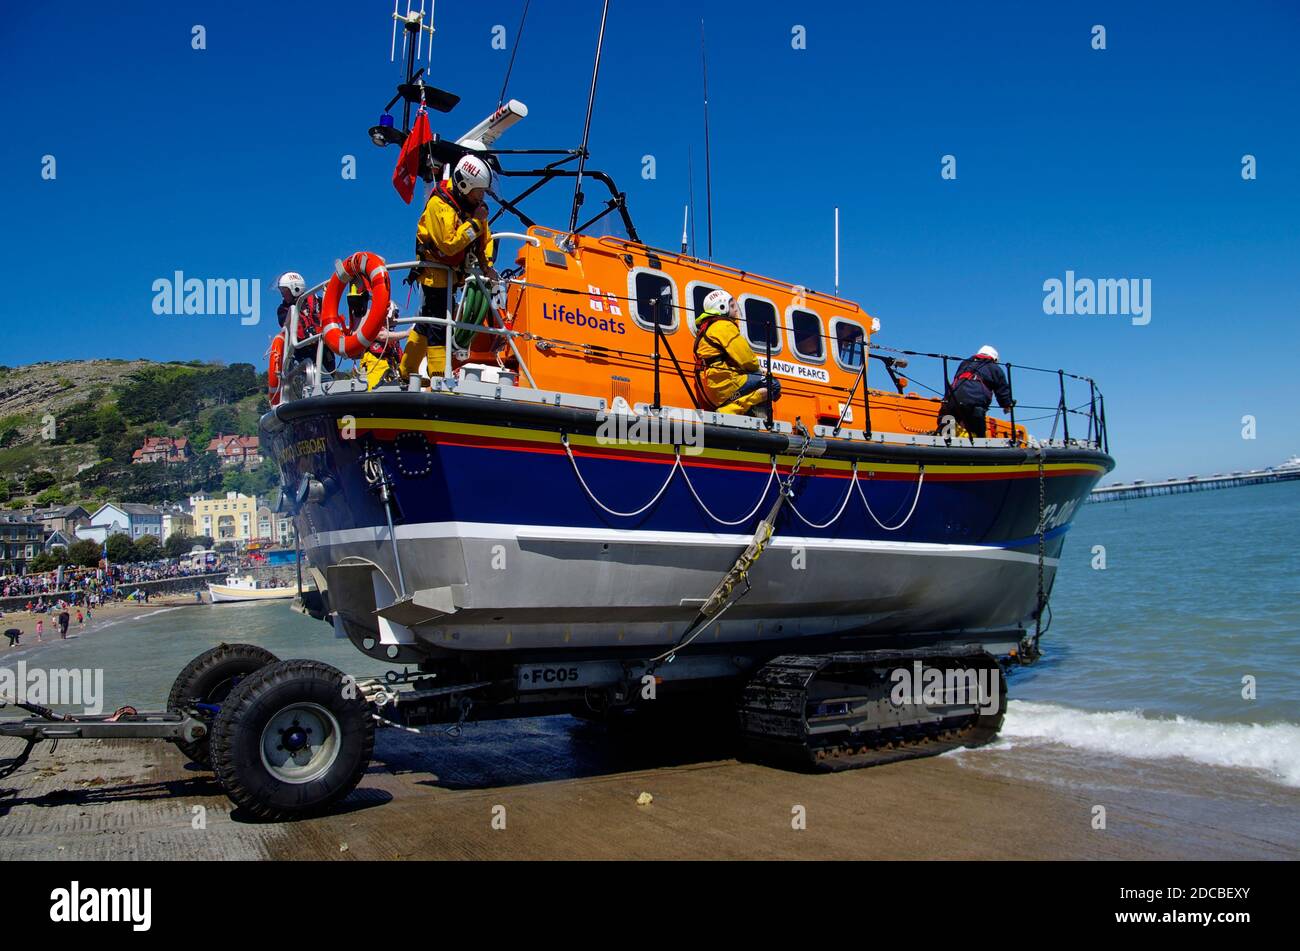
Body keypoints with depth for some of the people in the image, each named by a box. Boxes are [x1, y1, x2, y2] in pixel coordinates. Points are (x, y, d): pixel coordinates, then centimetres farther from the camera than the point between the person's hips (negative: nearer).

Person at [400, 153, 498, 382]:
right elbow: (449, 244, -31)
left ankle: (405, 372, 23)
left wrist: (487, 266, -3)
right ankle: (439, 375, -7)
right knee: (438, 323, -10)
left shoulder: (474, 204, 2)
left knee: (427, 321, 13)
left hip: (455, 271, 8)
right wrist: (475, 222, -28)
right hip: (435, 272, -8)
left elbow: (485, 238, 11)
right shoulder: (439, 205, -23)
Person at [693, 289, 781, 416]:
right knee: (773, 385, -11)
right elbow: (745, 358, -12)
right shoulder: (723, 325, -6)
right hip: (723, 383, -10)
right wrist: (755, 367, 9)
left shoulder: (706, 328, 25)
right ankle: (730, 409, -21)